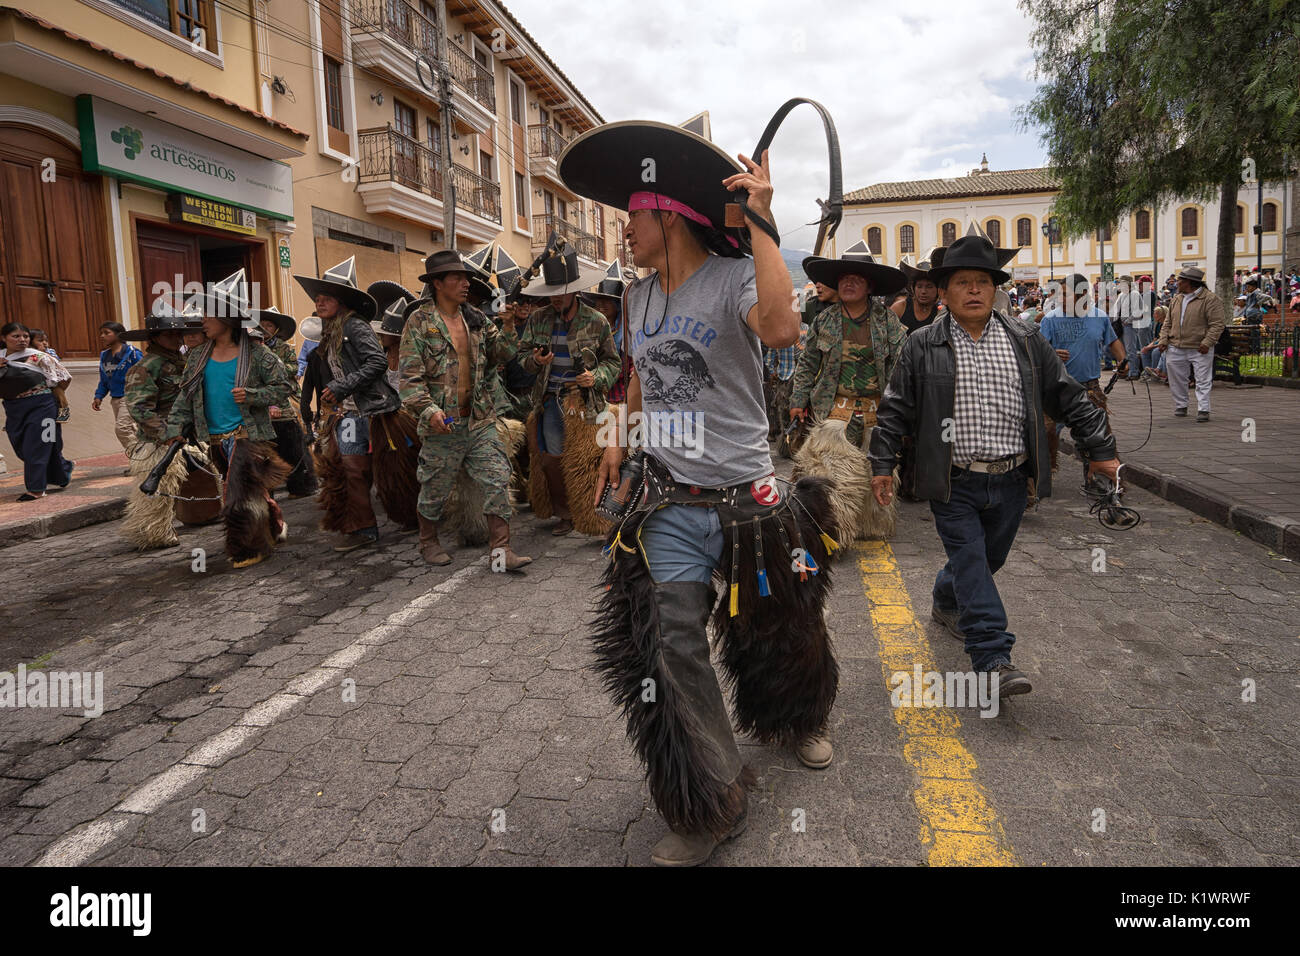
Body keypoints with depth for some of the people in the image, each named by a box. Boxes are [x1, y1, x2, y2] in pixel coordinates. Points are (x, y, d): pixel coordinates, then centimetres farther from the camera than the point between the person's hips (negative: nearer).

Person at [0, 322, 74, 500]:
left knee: (35, 447, -5)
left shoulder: (39, 357, -8)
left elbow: (58, 381, -3)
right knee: (22, 448, 13)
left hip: (40, 405, -6)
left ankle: (35, 488, 3)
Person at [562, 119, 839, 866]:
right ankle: (712, 806, 15)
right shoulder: (639, 296, 9)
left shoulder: (734, 279, -13)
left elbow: (780, 328, -36)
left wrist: (761, 222, -31)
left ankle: (800, 721, 49)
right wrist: (620, 433, 19)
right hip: (669, 502, 5)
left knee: (778, 630, 15)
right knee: (672, 647, 0)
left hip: (744, 497, -5)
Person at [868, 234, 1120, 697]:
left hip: (1010, 481, 4)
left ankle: (946, 603, 44)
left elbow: (1068, 396, 10)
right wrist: (883, 464, -2)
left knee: (988, 559, 17)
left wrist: (1099, 448, 9)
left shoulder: (1026, 341, 6)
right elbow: (895, 409, 1)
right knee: (971, 564, -6)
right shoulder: (922, 347, -1)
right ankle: (994, 659, -5)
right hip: (954, 484, -3)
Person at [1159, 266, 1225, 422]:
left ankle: (1203, 410, 1)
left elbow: (1217, 324, -10)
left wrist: (1207, 342, -19)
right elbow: (1168, 323, 18)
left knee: (1203, 381, -2)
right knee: (1177, 379, 10)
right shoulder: (1176, 300, 14)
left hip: (1200, 350, -6)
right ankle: (1180, 406, 24)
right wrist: (1164, 339, 4)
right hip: (1176, 349, 6)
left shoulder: (1210, 299, -6)